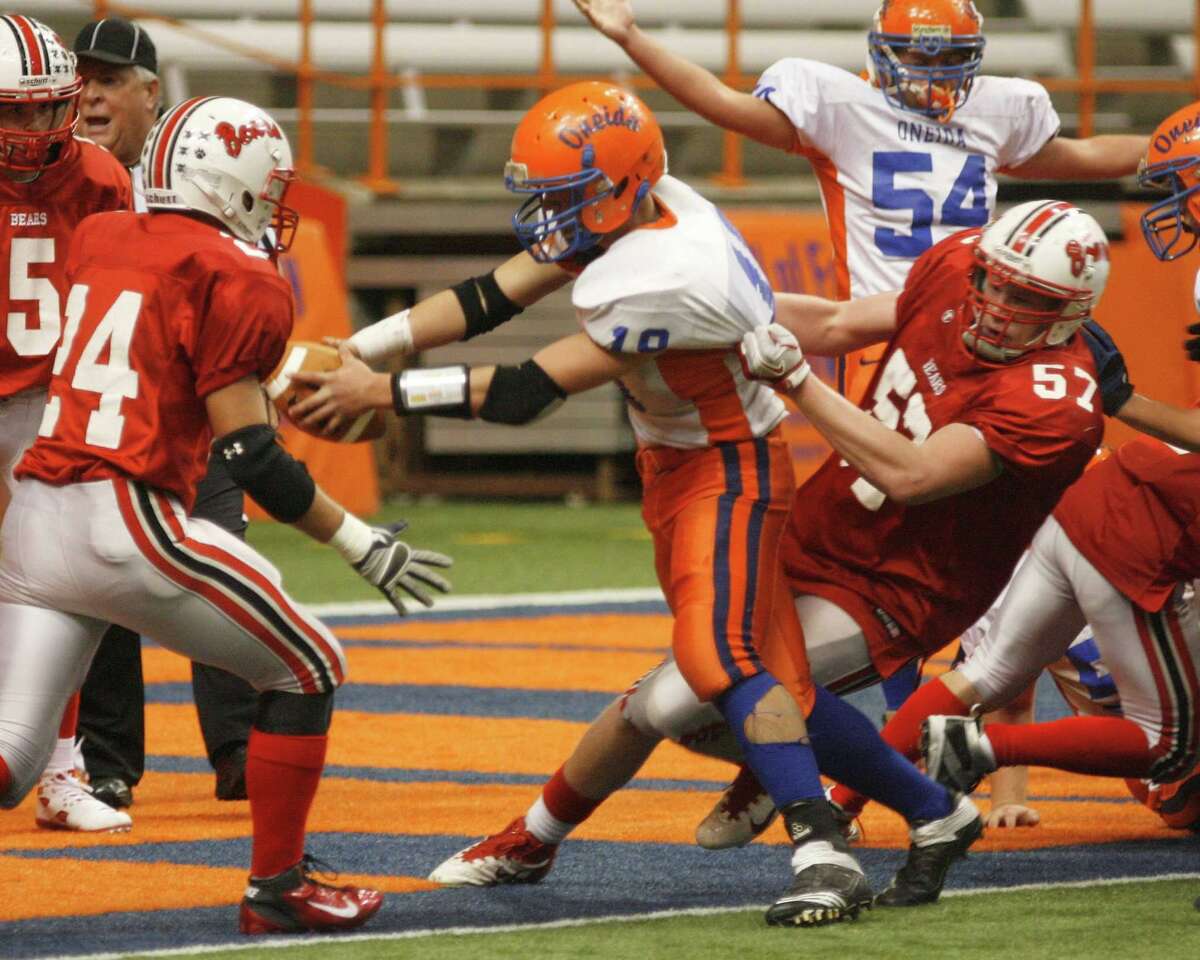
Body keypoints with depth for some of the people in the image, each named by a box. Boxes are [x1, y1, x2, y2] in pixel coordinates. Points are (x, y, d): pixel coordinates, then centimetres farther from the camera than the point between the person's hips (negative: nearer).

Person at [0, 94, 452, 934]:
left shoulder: (98, 240, 14)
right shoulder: (236, 279, -5)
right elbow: (248, 454, -8)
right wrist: (363, 546, -1)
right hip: (125, 519, -7)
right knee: (308, 672, 14)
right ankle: (277, 888, 15)